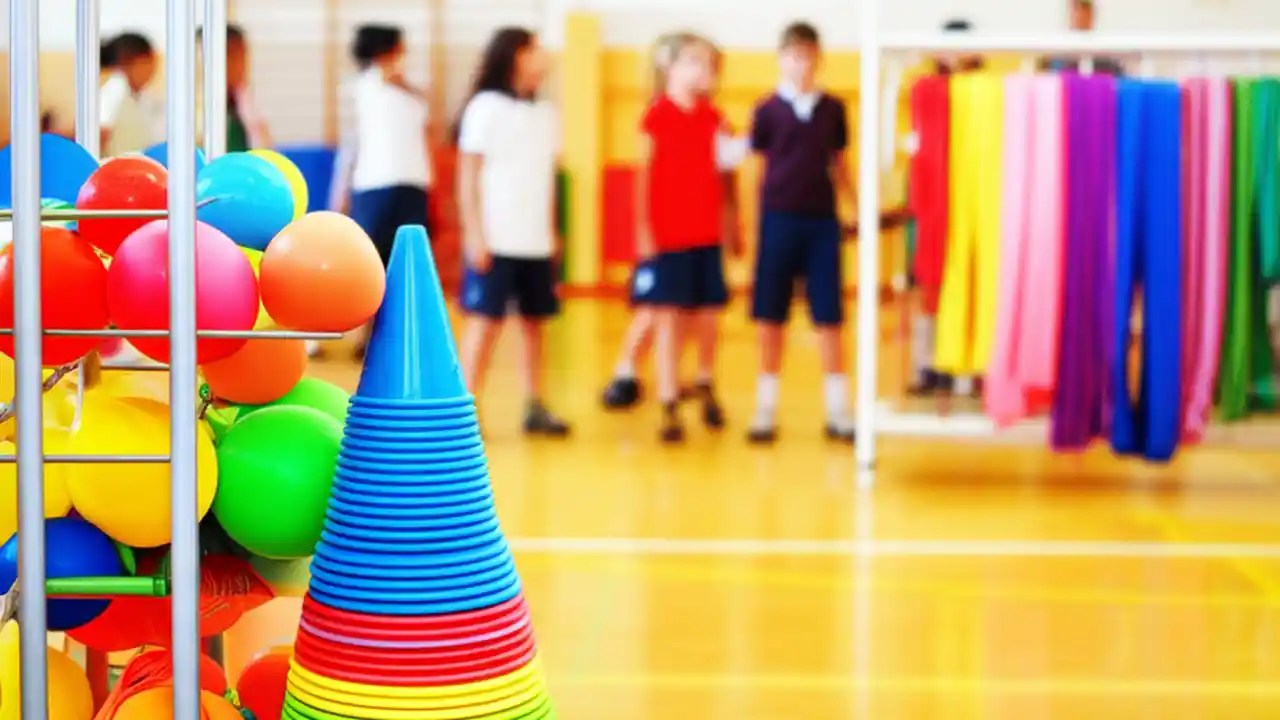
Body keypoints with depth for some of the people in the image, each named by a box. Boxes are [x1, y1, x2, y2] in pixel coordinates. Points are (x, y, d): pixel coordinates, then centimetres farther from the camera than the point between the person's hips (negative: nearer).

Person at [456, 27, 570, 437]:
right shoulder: (486, 108, -5)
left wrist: (552, 231, 12)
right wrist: (474, 233, -12)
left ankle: (536, 407, 14)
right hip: (496, 239, -6)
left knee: (534, 323, 8)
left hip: (536, 241, 6)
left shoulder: (545, 114, 12)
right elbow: (468, 175, -7)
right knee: (485, 322, -5)